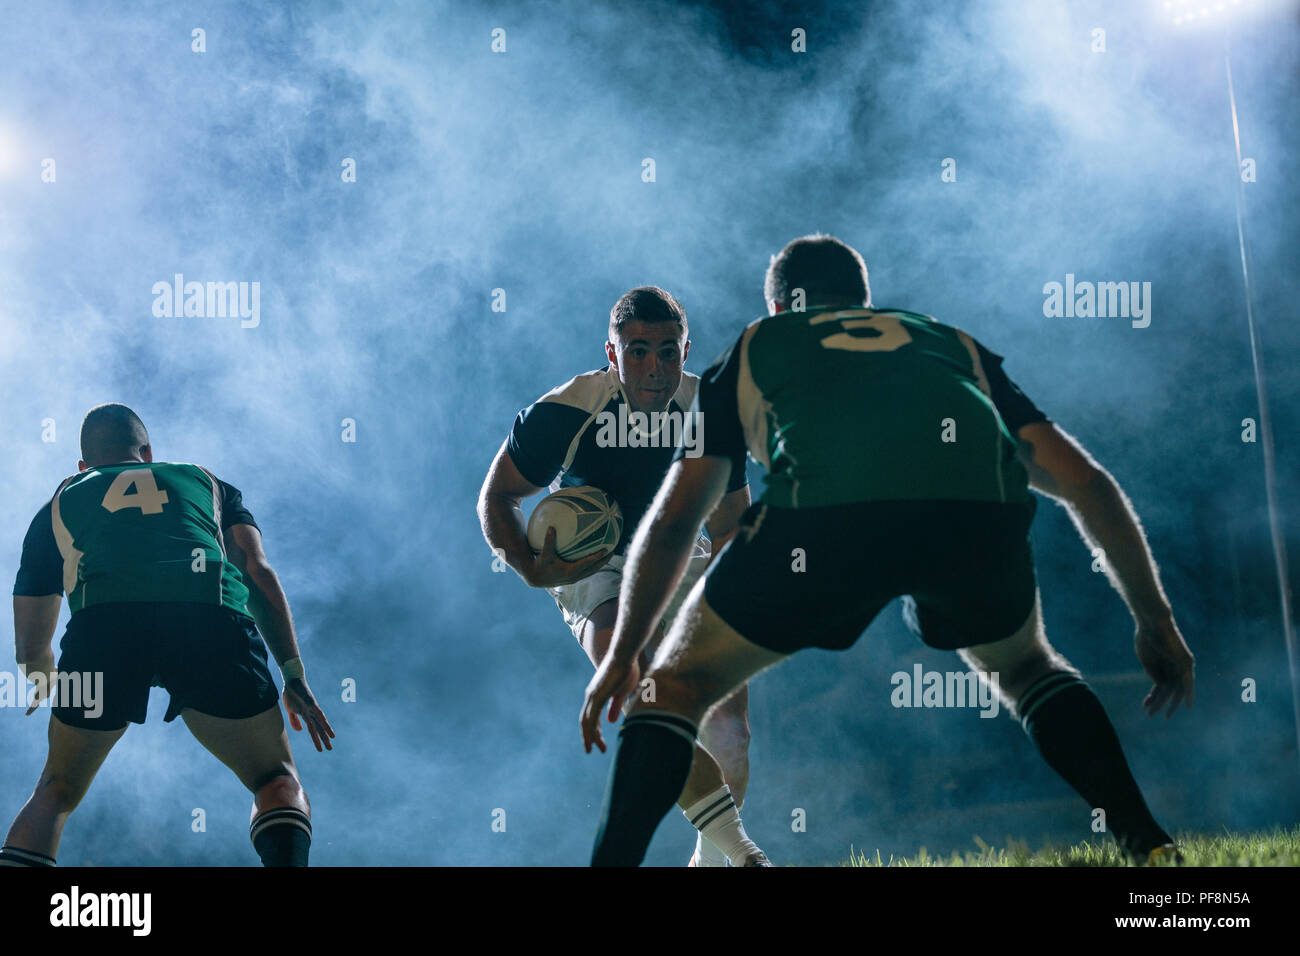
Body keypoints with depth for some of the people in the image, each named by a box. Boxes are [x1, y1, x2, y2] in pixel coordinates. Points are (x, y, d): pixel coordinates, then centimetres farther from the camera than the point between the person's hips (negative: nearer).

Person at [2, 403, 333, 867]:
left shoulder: (60, 503, 36)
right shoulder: (207, 482, 37)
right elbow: (258, 572, 19)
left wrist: (43, 684, 61)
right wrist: (293, 675, 16)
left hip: (104, 620, 1)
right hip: (213, 618, 0)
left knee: (57, 792, 21)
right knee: (277, 780, 15)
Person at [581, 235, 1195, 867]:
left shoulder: (750, 351, 37)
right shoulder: (955, 345, 40)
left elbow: (671, 520, 33)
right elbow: (1086, 483, 33)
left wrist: (623, 653, 40)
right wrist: (1155, 620, 38)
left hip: (827, 508, -2)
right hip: (980, 504, 2)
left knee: (677, 685, 20)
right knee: (1023, 667, 33)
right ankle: (1149, 847, 19)